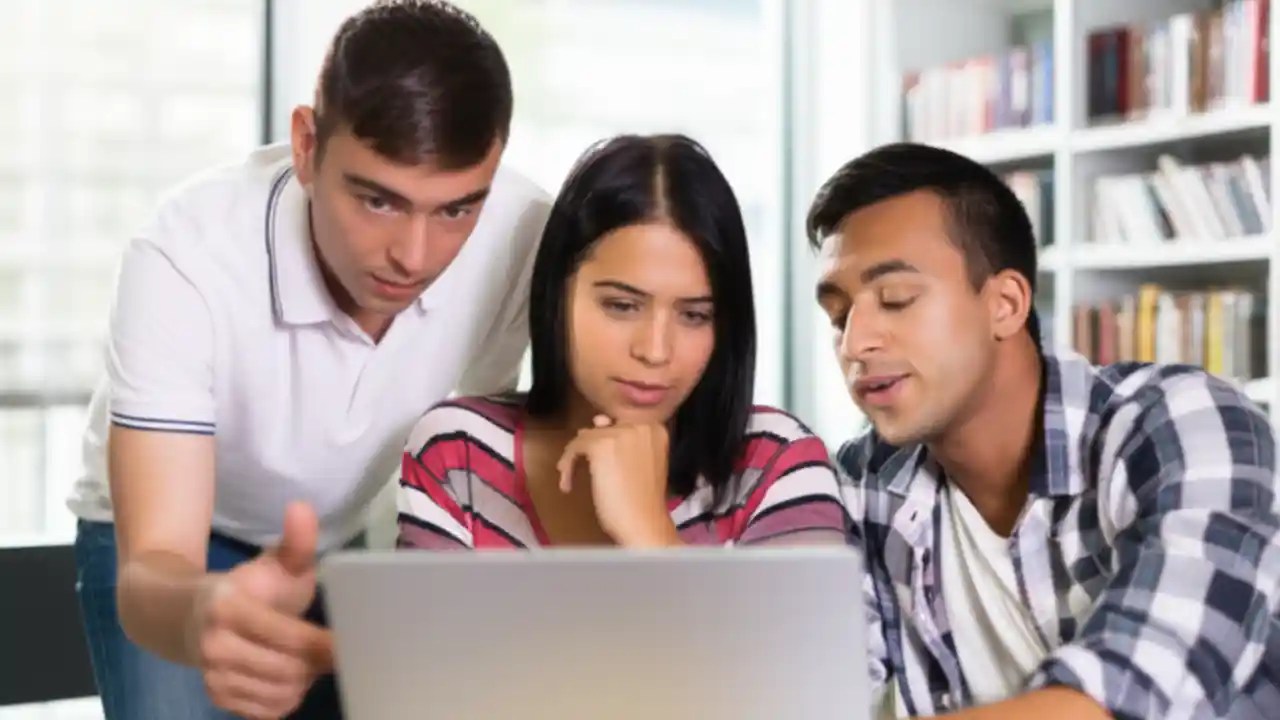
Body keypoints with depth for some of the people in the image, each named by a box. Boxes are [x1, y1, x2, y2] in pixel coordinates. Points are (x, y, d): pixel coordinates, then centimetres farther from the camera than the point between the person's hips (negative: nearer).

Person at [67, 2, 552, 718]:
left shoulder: (523, 234, -28)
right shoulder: (188, 254, -35)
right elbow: (151, 572, -40)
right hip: (179, 541, -2)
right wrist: (204, 616, -64)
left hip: (374, 540, 2)